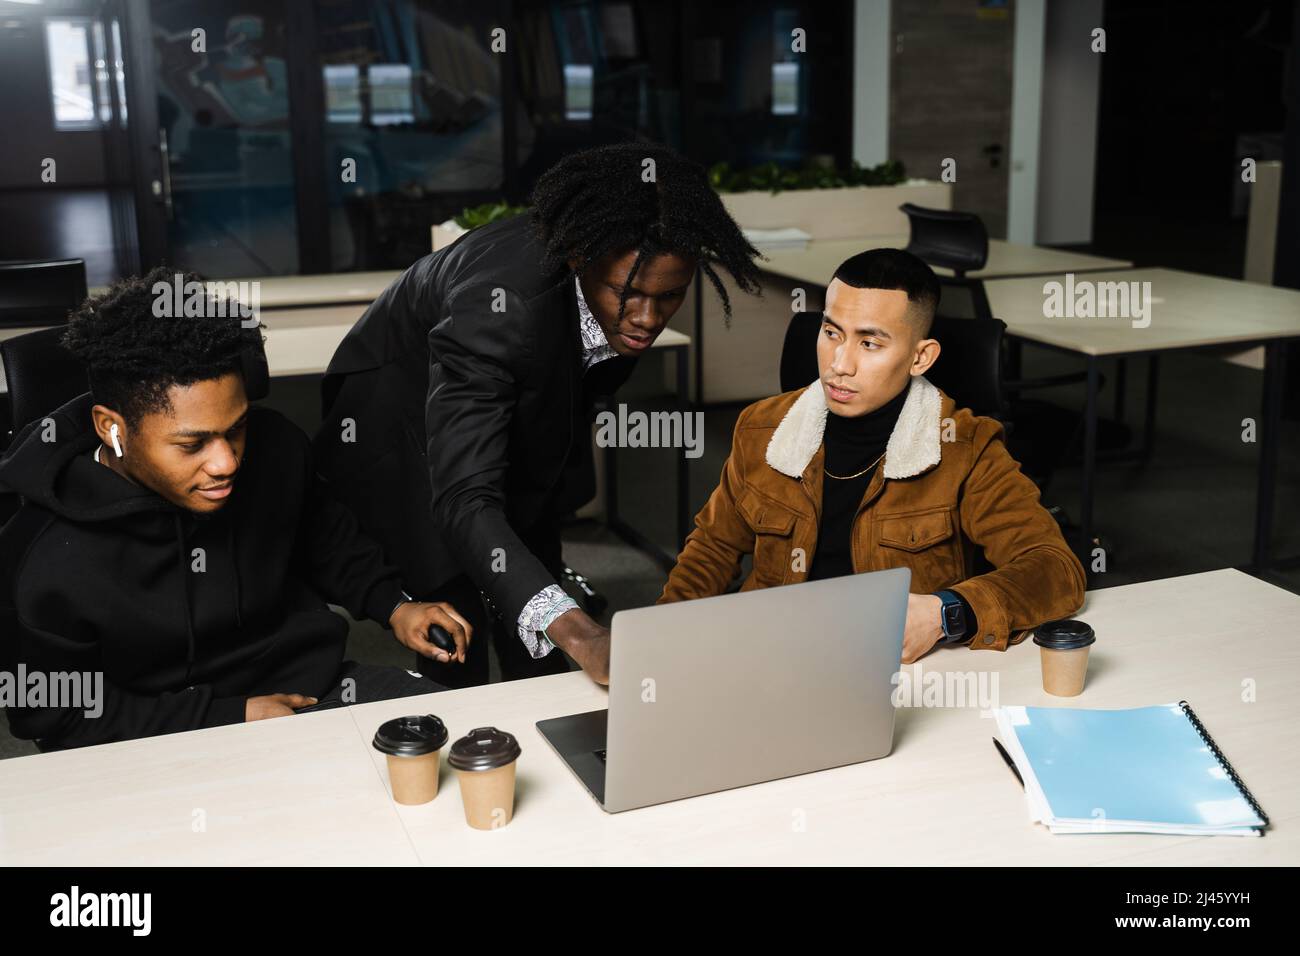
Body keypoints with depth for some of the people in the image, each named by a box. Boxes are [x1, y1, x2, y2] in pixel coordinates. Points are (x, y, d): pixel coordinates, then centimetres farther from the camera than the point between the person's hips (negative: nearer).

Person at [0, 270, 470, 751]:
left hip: (314, 680, 4)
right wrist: (233, 716, -17)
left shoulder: (274, 445, -8)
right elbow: (59, 719, -12)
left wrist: (392, 604, 1)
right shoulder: (50, 566, -23)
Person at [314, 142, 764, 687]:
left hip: (516, 424, 6)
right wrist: (576, 634, -59)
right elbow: (464, 502, -49)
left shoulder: (630, 266, -22)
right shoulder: (499, 305, -43)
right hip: (405, 433, -6)